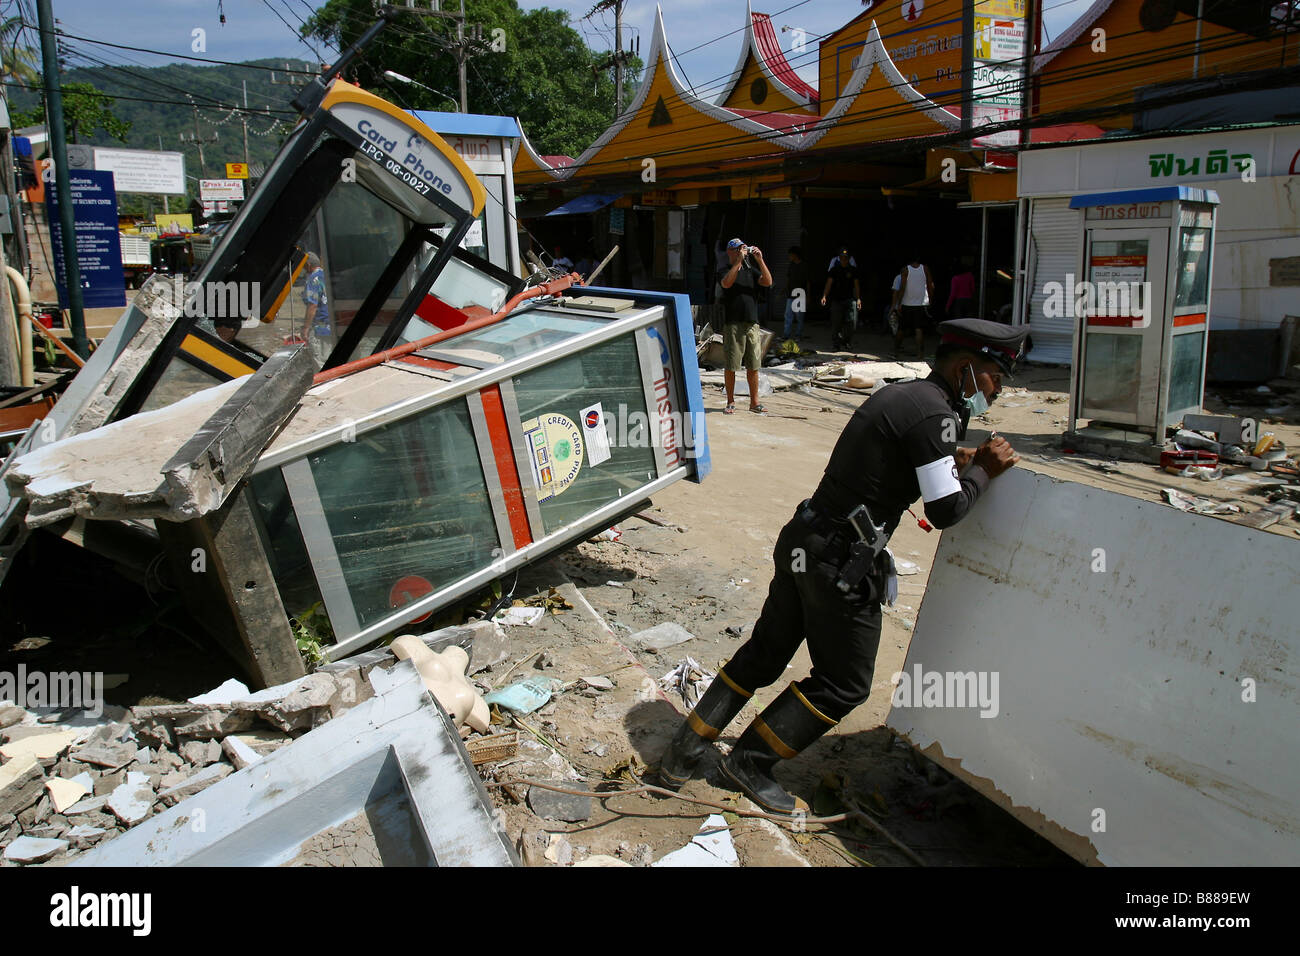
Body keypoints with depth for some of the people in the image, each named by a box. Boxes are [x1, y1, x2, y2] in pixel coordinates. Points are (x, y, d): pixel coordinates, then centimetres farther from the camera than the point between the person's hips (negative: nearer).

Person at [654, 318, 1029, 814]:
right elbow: (946, 510, -18)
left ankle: (685, 749, 24)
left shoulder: (897, 395, 14)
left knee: (764, 654, 19)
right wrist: (983, 471, -2)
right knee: (843, 683, 8)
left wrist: (953, 461, 15)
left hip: (802, 542, 9)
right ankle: (749, 764, 15)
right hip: (841, 563, -9)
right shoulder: (934, 413, -16)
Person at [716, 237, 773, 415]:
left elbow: (768, 282, 1)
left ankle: (754, 402, 14)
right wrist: (739, 260, -19)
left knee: (753, 366, 6)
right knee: (731, 366, -1)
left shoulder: (750, 270, 16)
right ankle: (731, 402, 9)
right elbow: (727, 283, -19)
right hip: (733, 325, -4)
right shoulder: (724, 271, 3)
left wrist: (760, 260, -7)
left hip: (752, 323, 4)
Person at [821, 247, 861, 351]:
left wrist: (858, 299, 5)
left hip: (850, 300, 1)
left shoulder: (853, 270, 8)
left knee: (852, 322, -8)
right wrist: (824, 296, -15)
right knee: (836, 323, 0)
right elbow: (829, 283, -2)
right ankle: (835, 343, 10)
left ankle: (845, 342, 10)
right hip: (836, 300, -1)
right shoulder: (834, 269, 4)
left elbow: (856, 285, 11)